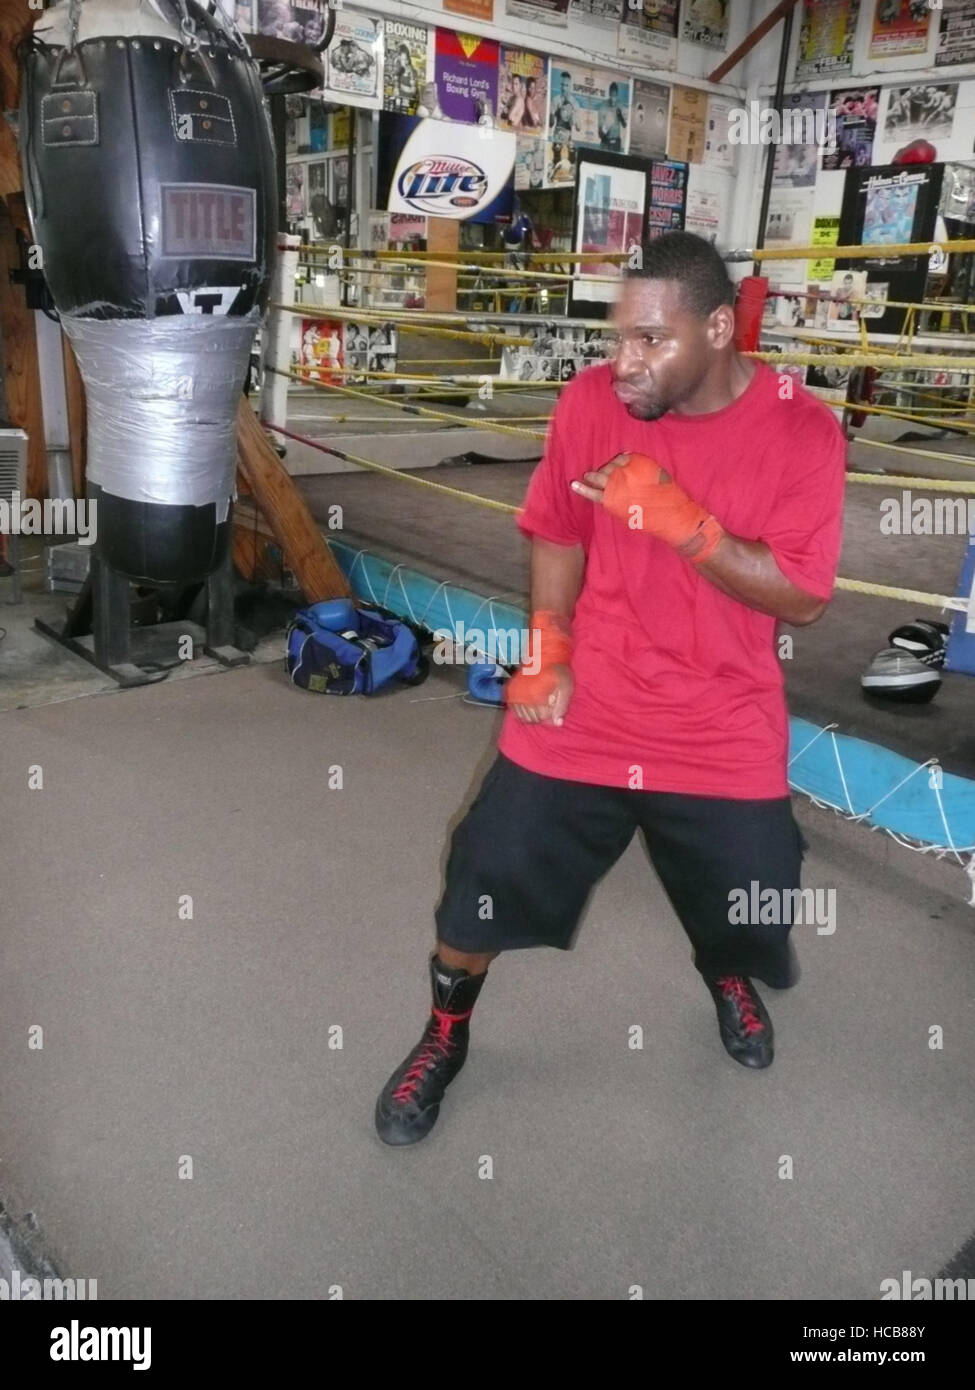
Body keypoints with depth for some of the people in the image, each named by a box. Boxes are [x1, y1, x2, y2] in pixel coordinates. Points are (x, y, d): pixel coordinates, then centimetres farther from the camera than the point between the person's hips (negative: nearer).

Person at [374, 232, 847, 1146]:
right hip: (580, 717, 1)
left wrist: (679, 518, -25)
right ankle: (446, 1035, 32)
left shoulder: (802, 430, -10)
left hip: (725, 737, 0)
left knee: (750, 919, 8)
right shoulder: (591, 398, -6)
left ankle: (725, 975, 48)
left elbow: (800, 598, -14)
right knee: (483, 889, 1)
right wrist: (544, 651, -5)